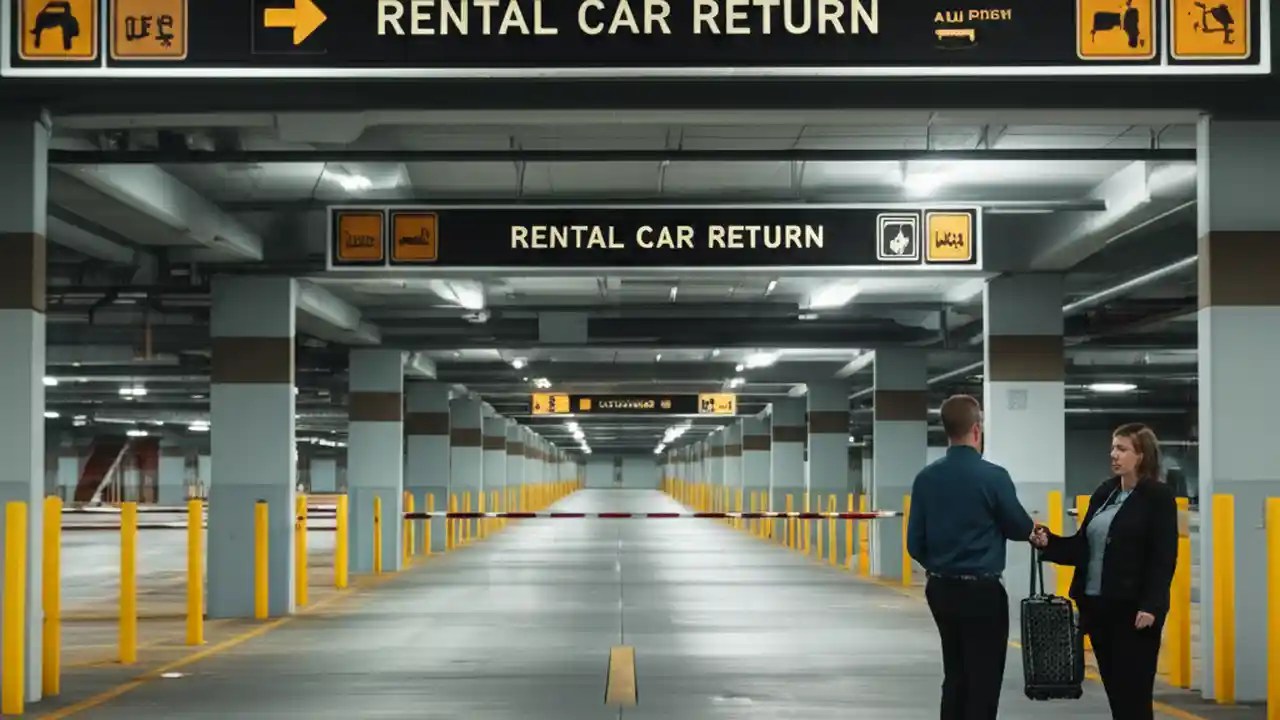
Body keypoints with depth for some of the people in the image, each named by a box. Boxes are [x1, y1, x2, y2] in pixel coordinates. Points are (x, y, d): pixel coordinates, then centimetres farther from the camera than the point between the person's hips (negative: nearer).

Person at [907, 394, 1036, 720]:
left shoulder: (926, 478, -1)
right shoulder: (993, 476, -14)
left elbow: (915, 543, 3)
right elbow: (1020, 528, -2)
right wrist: (1033, 528, 21)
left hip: (941, 589, 5)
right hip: (982, 591, -5)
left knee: (955, 677, 15)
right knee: (983, 682, 1)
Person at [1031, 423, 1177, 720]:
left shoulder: (1158, 496, -6)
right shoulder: (1104, 492, 13)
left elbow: (1164, 557, -12)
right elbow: (1083, 546, 13)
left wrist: (1151, 605, -19)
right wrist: (1048, 542, -4)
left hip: (1134, 608, -7)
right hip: (1097, 604, 7)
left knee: (1133, 693, -4)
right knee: (1115, 690, 11)